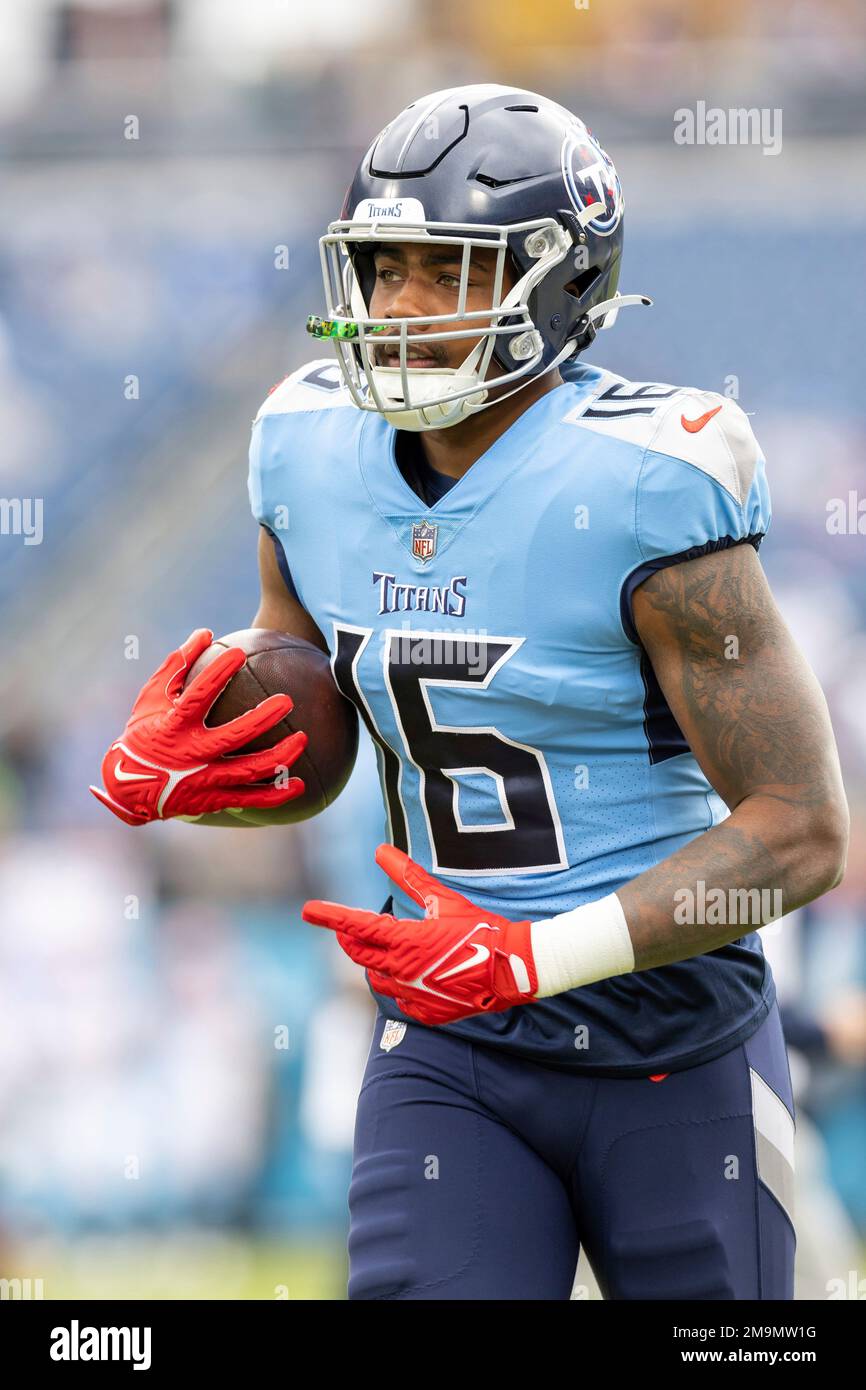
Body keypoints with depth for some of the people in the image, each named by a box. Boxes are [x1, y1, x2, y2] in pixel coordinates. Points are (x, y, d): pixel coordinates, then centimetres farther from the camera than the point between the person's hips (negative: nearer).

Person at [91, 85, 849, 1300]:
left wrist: (533, 958, -27)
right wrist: (157, 781, -10)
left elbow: (801, 830, -20)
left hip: (670, 1051, -4)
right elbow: (293, 754, 14)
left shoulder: (643, 489, -21)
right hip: (450, 1054, 4)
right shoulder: (318, 453, -1)